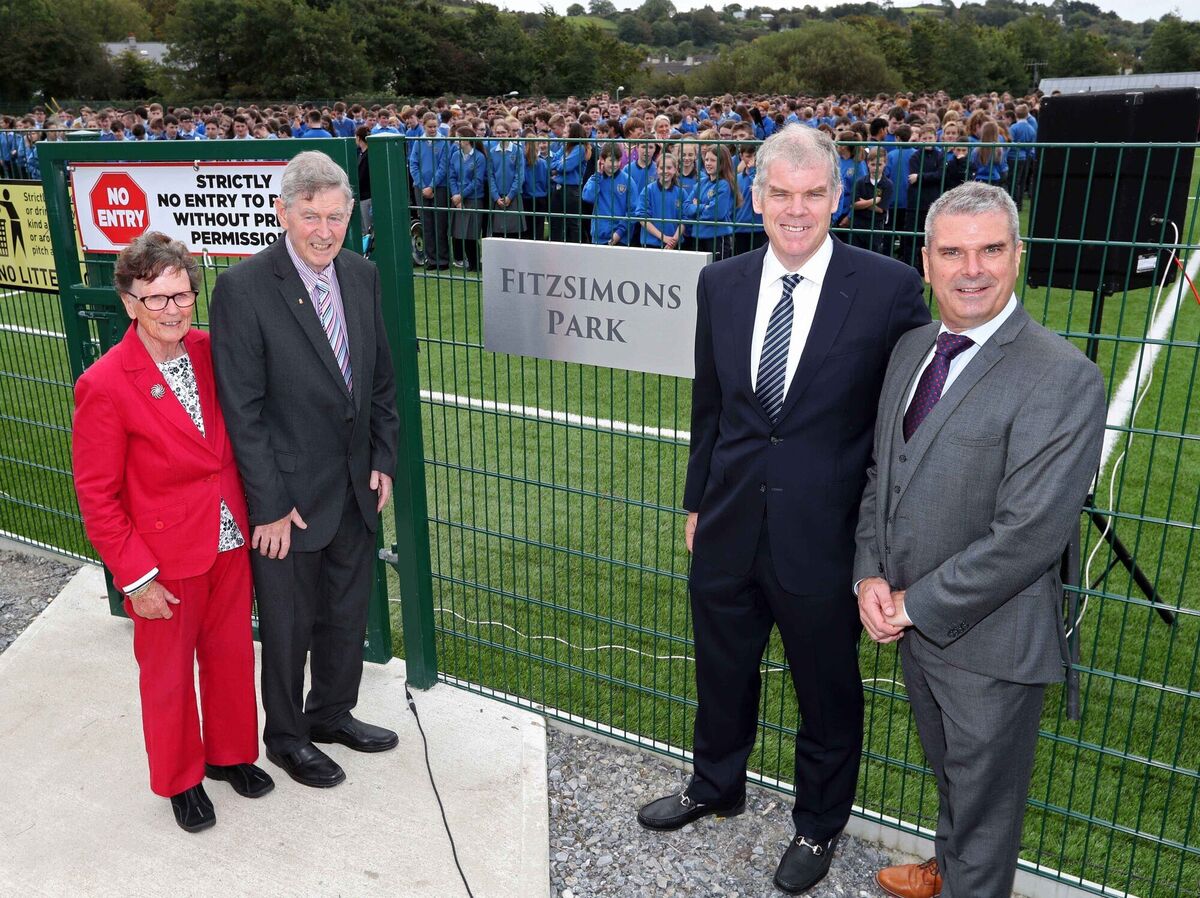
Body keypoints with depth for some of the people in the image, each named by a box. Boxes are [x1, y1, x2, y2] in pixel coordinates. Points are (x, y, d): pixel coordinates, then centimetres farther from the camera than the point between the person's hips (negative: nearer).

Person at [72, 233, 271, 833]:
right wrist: (135, 576, -14)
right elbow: (96, 496, -14)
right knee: (168, 674, 17)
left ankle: (230, 753, 45)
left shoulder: (208, 350, -5)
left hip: (231, 542, 5)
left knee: (231, 654, 20)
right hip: (165, 558, -4)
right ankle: (180, 779, 40)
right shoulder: (104, 385, -20)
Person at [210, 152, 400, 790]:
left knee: (347, 614, 21)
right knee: (288, 625, 13)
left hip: (355, 488, 6)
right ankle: (286, 737, 37)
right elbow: (242, 410, -17)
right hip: (289, 496, -5)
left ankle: (332, 712, 45)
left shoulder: (361, 275, 1)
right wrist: (270, 506, -16)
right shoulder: (243, 288, -18)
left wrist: (383, 460, 5)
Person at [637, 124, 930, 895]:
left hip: (824, 536, -3)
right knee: (722, 673, 23)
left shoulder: (889, 289, -12)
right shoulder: (721, 284, 0)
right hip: (730, 530, 4)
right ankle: (716, 788, 51)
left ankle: (819, 826, 43)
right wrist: (698, 503, 12)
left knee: (829, 692, 17)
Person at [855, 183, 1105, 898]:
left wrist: (915, 603, -17)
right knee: (949, 772, 29)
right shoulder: (911, 350, 3)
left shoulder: (1063, 378, -21)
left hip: (990, 639, -7)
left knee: (983, 793, 15)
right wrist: (871, 574, -5)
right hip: (913, 622, 7)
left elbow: (1029, 535, -25)